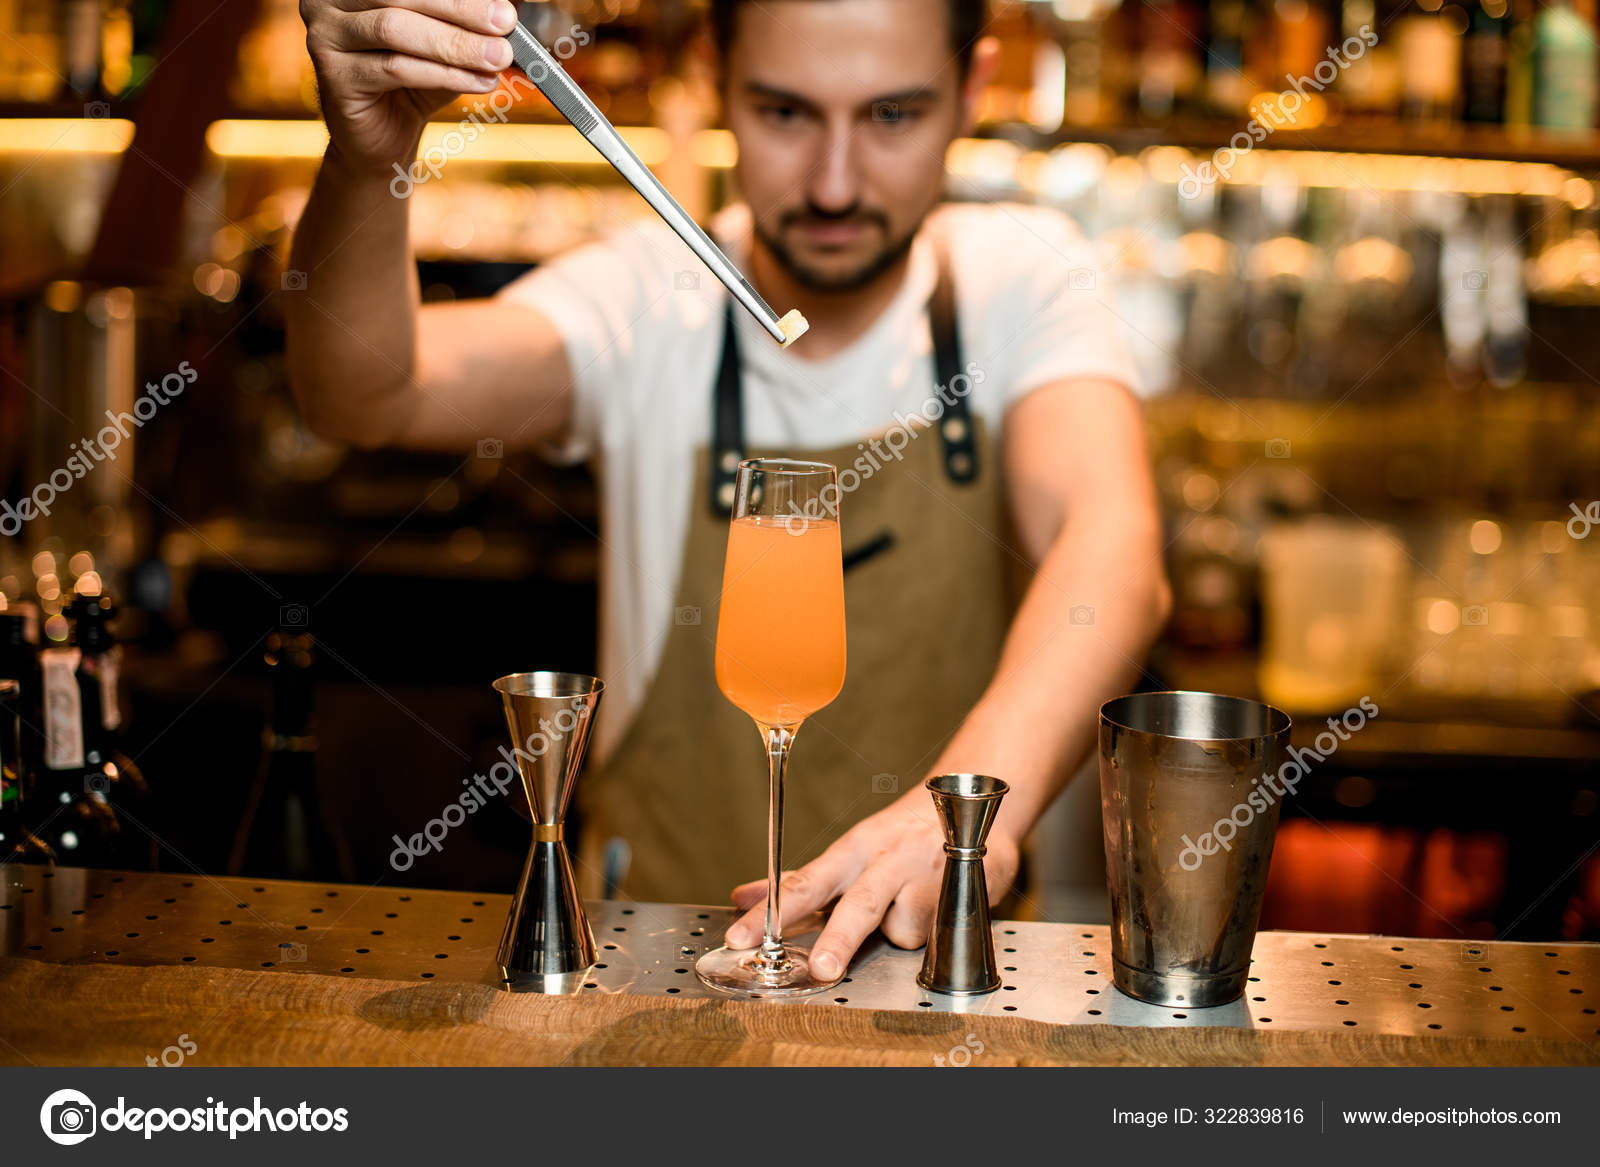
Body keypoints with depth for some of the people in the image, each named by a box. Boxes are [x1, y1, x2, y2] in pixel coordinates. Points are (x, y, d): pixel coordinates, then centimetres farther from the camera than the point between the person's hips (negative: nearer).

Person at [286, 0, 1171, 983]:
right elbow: (367, 398, -19)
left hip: (938, 944, 1)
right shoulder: (647, 294, -3)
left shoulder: (1026, 277, -3)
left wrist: (974, 805, -40)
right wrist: (368, 163, -39)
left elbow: (1114, 550, -21)